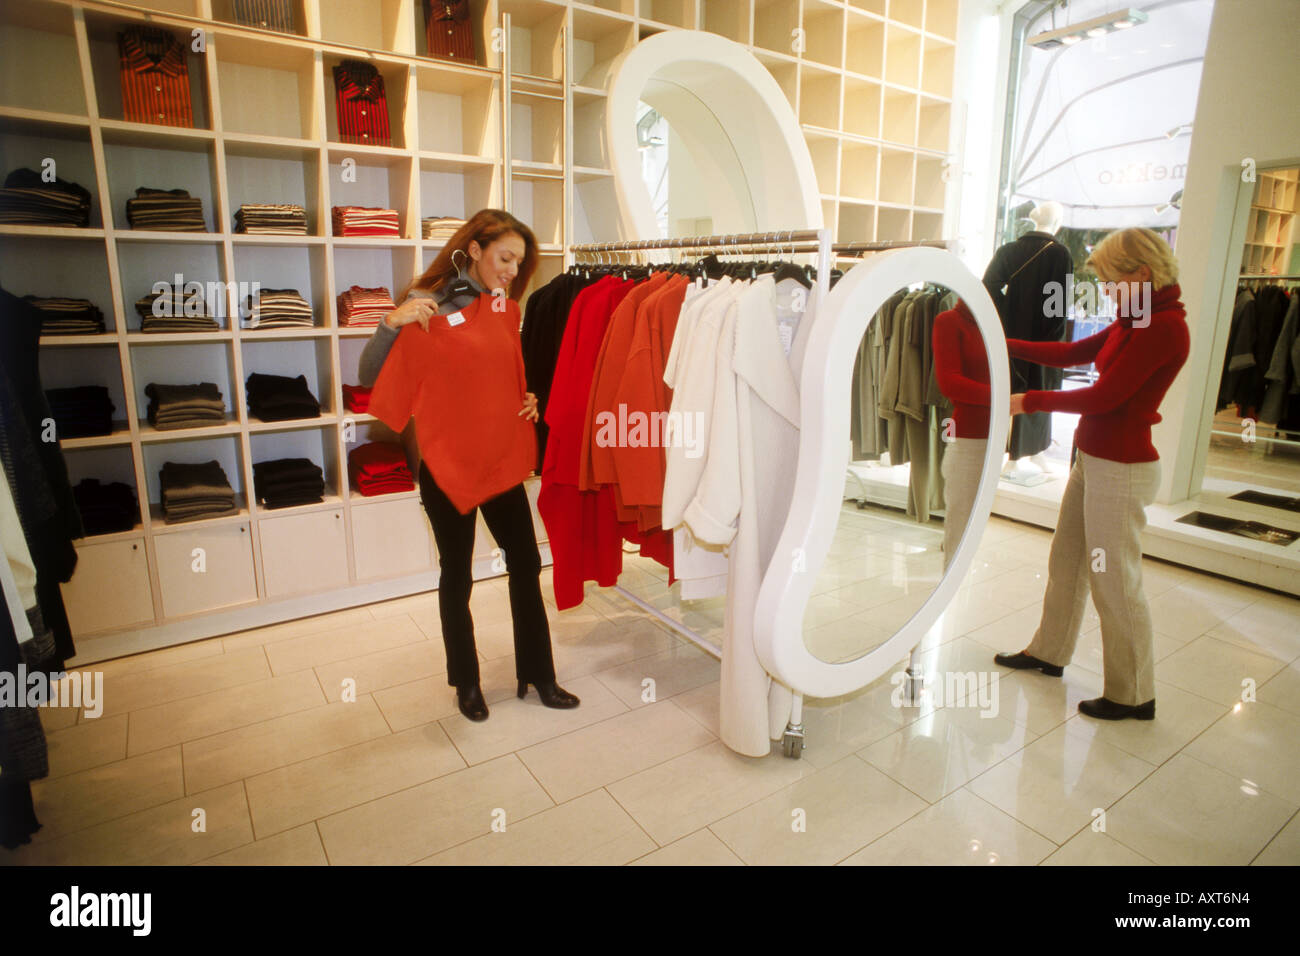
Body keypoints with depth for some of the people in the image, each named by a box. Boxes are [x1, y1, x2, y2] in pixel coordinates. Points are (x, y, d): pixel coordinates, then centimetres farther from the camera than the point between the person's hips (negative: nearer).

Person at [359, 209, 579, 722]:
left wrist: (527, 400, 1)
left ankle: (538, 674, 25)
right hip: (448, 463, -5)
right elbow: (369, 377, -13)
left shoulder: (505, 309, 7)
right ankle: (466, 681, 29)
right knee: (457, 576, 9)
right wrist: (392, 322, -27)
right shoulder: (429, 308, -9)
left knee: (526, 564, 9)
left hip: (503, 458, 5)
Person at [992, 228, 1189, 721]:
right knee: (1065, 562, 19)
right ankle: (1049, 652, 36)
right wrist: (1006, 344, 12)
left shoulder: (1165, 326, -18)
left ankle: (1134, 695, 19)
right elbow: (1072, 352, 16)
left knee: (1115, 583, 2)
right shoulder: (1133, 321, 10)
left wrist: (1029, 401, -10)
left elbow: (1103, 397, -20)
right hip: (1091, 458, 9)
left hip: (1121, 468, -9)